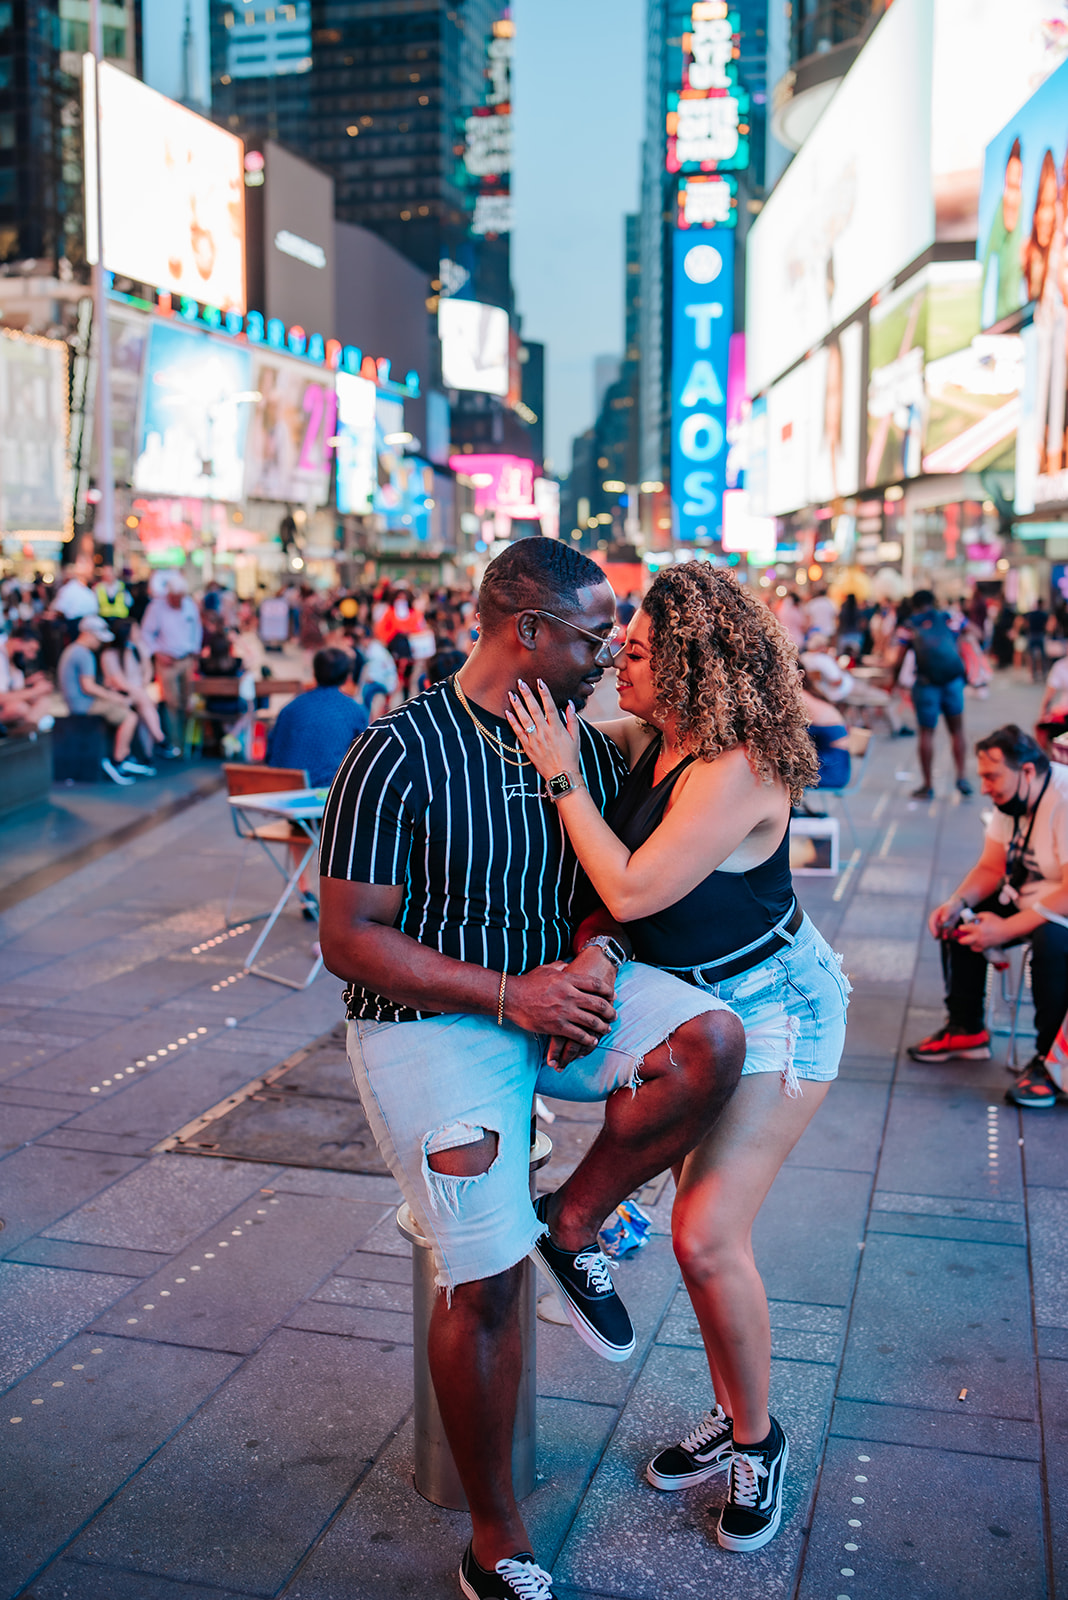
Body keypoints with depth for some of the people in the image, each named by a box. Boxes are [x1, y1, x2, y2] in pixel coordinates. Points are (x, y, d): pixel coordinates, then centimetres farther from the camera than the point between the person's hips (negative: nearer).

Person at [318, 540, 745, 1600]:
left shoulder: (585, 746, 4)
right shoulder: (399, 752, -15)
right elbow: (348, 940, -15)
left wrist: (597, 953, -12)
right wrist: (510, 995, -21)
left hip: (561, 990, 5)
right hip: (432, 1022, -5)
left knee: (712, 1040, -23)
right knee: (485, 1281, -10)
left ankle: (573, 1224, 2)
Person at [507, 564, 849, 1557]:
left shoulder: (734, 769, -27)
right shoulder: (646, 741, -2)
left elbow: (631, 890, -29)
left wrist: (563, 775, -24)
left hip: (774, 1008, -8)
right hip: (692, 1005, 8)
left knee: (707, 1235, -11)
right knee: (703, 1223, 13)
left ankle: (759, 1440, 13)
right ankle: (728, 1418, 32)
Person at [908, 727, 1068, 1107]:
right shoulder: (1011, 798, -1)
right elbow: (991, 868, 5)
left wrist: (1006, 928, -30)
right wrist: (957, 901, -13)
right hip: (1027, 897, 9)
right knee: (955, 919, -1)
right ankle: (966, 1029, 11)